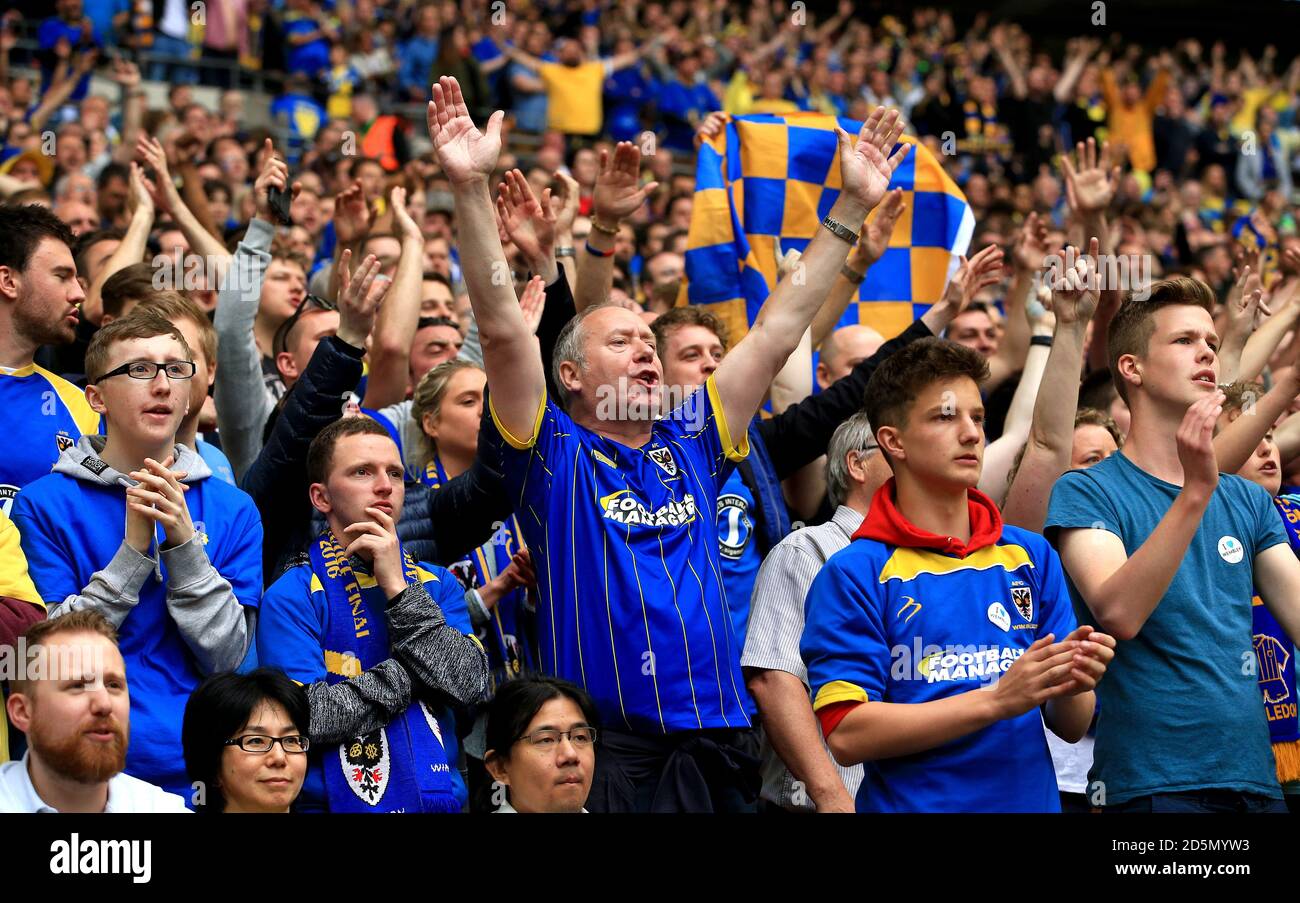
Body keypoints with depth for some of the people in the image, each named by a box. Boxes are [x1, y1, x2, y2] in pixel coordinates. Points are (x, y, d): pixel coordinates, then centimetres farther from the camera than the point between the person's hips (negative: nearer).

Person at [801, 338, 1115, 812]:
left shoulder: (1032, 556, 1)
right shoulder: (853, 574, -10)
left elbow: (1071, 727, 4)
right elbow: (846, 736, -18)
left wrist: (1072, 687, -18)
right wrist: (997, 700, -22)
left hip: (1032, 797, 4)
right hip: (910, 801, -3)